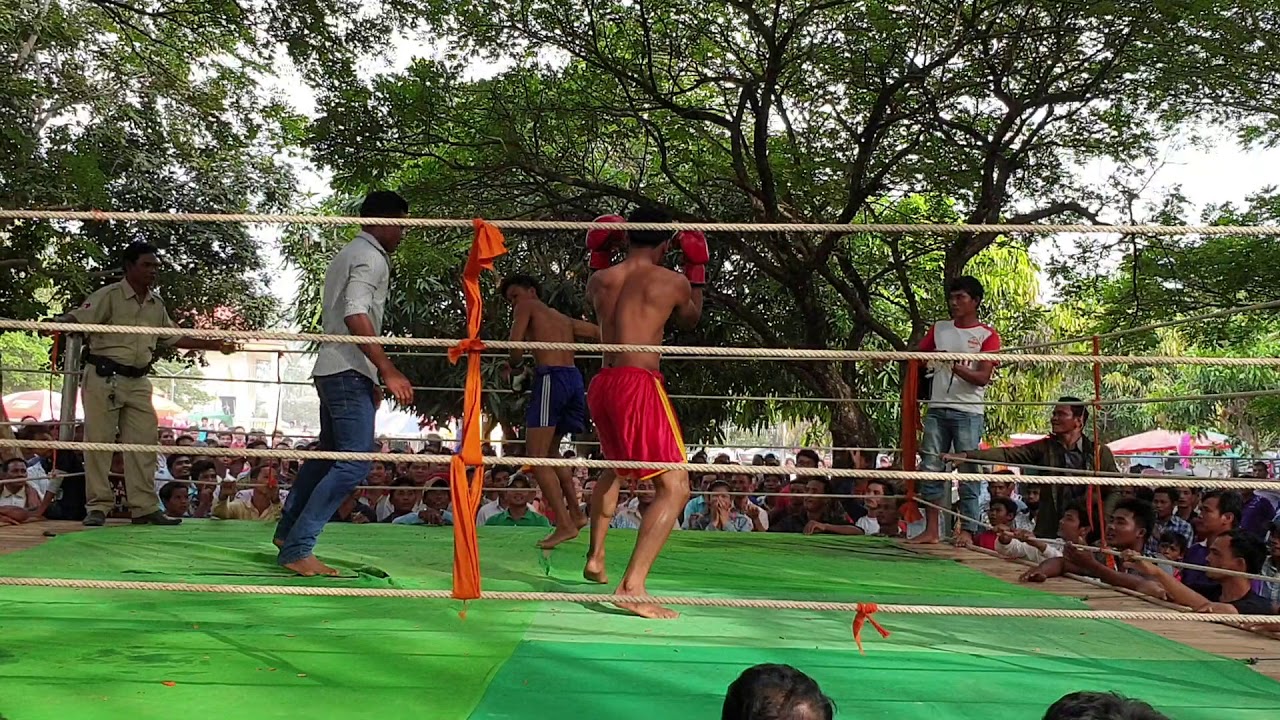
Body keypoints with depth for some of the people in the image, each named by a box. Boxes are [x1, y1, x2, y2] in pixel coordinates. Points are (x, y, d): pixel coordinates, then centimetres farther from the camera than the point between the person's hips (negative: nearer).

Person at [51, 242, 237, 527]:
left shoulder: (157, 304, 12)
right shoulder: (109, 296, -7)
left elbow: (173, 337, 22)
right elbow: (75, 320, -15)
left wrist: (214, 345, 20)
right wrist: (57, 323, -38)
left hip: (138, 382, 6)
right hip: (105, 377, -6)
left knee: (143, 443, 4)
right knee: (99, 441, -2)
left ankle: (145, 507, 9)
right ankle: (98, 506, 6)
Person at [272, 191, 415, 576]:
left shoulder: (348, 254, 23)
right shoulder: (371, 257, -9)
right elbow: (356, 316, -23)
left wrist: (371, 378, 27)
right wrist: (388, 371, -24)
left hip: (332, 368, 11)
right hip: (349, 371, -11)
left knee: (328, 454, 22)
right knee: (355, 462, -12)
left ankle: (287, 531, 32)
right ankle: (297, 548, -13)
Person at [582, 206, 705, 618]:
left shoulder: (599, 281, 10)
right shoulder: (673, 281, -1)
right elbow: (690, 319, 20)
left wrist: (599, 258, 38)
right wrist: (696, 268, 29)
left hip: (601, 384, 7)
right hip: (639, 384, -7)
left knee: (615, 466, 33)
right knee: (675, 488, -5)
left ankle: (595, 560, 38)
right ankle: (633, 586, -18)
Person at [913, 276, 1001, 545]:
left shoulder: (987, 335, 1)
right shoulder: (939, 329, 15)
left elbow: (983, 377, -9)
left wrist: (953, 365, -22)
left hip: (968, 412, -4)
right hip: (937, 409, 4)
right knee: (930, 469, 2)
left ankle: (966, 531, 0)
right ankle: (931, 530, 7)